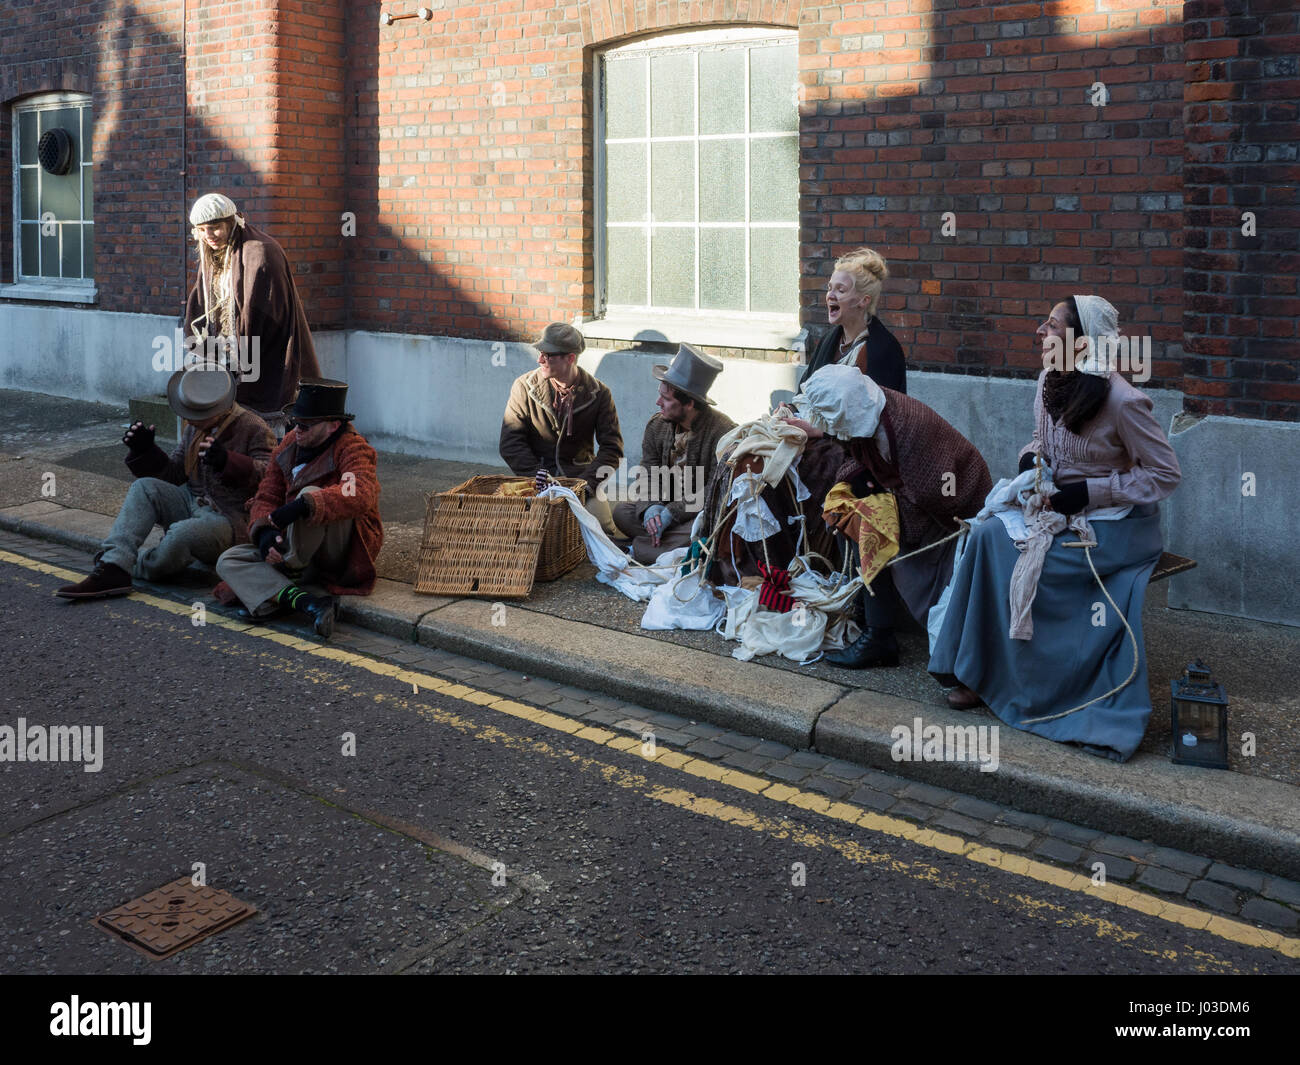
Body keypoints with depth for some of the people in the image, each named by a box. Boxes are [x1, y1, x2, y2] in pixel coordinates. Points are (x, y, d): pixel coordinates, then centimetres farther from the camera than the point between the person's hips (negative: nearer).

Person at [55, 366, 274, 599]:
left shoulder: (254, 429, -10)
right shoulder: (194, 428, 13)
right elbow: (173, 473, 18)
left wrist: (227, 461, -39)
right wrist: (144, 451, 1)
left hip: (230, 520, -8)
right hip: (192, 505, 8)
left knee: (181, 533, -36)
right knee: (144, 487, -13)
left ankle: (139, 569, -3)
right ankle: (112, 567, -26)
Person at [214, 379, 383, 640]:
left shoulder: (352, 447, -15)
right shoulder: (290, 443, 6)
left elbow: (362, 494, -37)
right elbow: (267, 495, 5)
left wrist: (303, 505, -45)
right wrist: (265, 531, -18)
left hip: (345, 549, -8)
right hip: (295, 545, 8)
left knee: (310, 494, -33)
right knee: (228, 561, -11)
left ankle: (293, 569, -15)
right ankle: (308, 603, -32)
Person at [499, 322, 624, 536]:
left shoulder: (598, 393, -2)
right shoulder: (524, 387, -2)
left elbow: (611, 448, -2)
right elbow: (510, 444, -4)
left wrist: (586, 483, -18)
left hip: (581, 475, 0)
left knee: (602, 529, -23)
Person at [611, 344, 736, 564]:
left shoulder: (724, 432, -18)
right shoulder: (656, 426, 1)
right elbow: (648, 477, 0)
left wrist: (671, 513, -24)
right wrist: (650, 509, -23)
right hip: (666, 507, 6)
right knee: (622, 512, -16)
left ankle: (642, 549, -23)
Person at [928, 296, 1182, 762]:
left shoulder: (1122, 401, -19)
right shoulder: (1050, 382, 2)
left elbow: (1166, 474, -13)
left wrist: (1088, 492, -18)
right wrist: (1031, 461, -3)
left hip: (1115, 525, -7)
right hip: (1060, 510, 7)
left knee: (996, 544, -24)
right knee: (987, 535, -20)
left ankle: (993, 676, -6)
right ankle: (975, 671, -12)